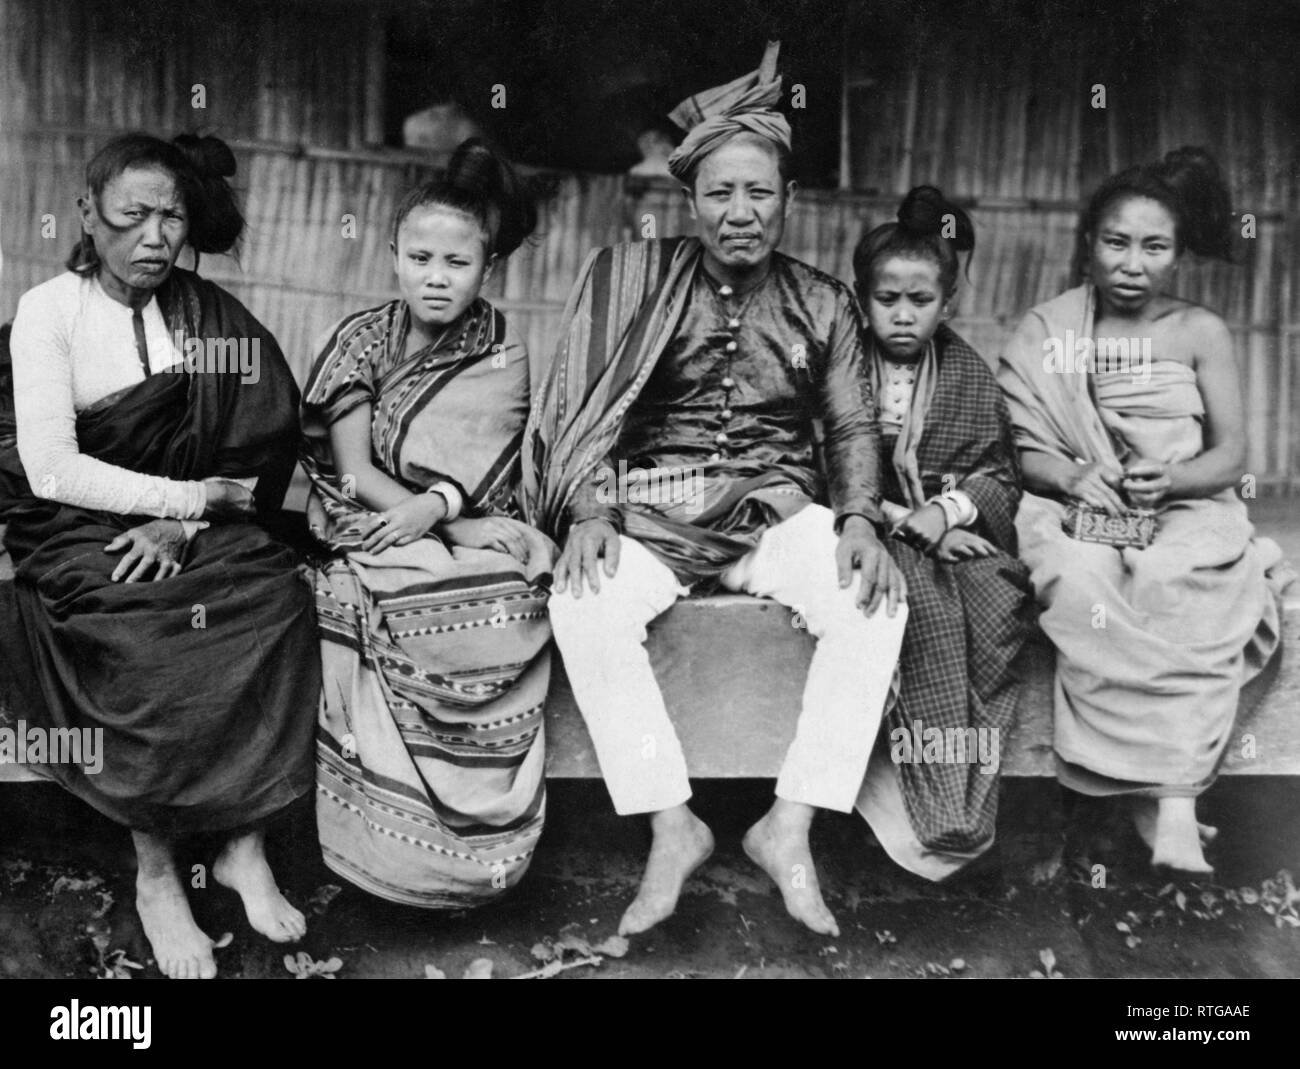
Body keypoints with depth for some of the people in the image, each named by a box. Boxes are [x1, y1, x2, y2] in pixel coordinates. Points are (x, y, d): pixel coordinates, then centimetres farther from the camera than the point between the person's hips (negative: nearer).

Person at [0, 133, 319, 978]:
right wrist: (195, 496, -14)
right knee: (149, 645, -30)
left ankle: (248, 845, -13)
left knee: (279, 602, -24)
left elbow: (258, 450, 0)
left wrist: (185, 521, -16)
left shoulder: (209, 315, 5)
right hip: (77, 529, -3)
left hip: (192, 519, 3)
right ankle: (156, 874, -11)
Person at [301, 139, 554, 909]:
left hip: (469, 536, 1)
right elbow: (353, 472, -4)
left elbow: (472, 480, -5)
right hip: (368, 535, 0)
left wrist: (433, 508, -30)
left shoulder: (502, 359, 5)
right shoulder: (360, 339, 5)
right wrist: (454, 526, -18)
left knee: (509, 601, -33)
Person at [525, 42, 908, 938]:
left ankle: (790, 828, -18)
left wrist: (860, 518, -12)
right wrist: (590, 508, -16)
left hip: (777, 512, 2)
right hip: (651, 510, -1)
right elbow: (581, 405, 0)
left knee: (876, 605, -27)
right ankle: (671, 827, -19)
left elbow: (855, 427, 8)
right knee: (583, 607, -31)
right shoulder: (631, 278, 4)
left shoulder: (824, 304, 10)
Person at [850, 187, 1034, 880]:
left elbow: (1000, 474, 11)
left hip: (957, 532, 3)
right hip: (879, 531, -3)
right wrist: (906, 522, -14)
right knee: (929, 608, -32)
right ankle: (946, 807, -27)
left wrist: (945, 511, -10)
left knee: (998, 606, -28)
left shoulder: (971, 376, 12)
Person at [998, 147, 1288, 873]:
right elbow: (1018, 447, 4)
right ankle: (1152, 798, -29)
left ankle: (1175, 801, -35)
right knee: (1081, 587, -35)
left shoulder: (1201, 333, 10)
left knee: (1180, 590, -35)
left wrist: (1171, 477, -17)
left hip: (1186, 509, 0)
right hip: (1077, 511, 0)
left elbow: (1233, 453, 4)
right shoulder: (1048, 332, 10)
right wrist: (1074, 475, -17)